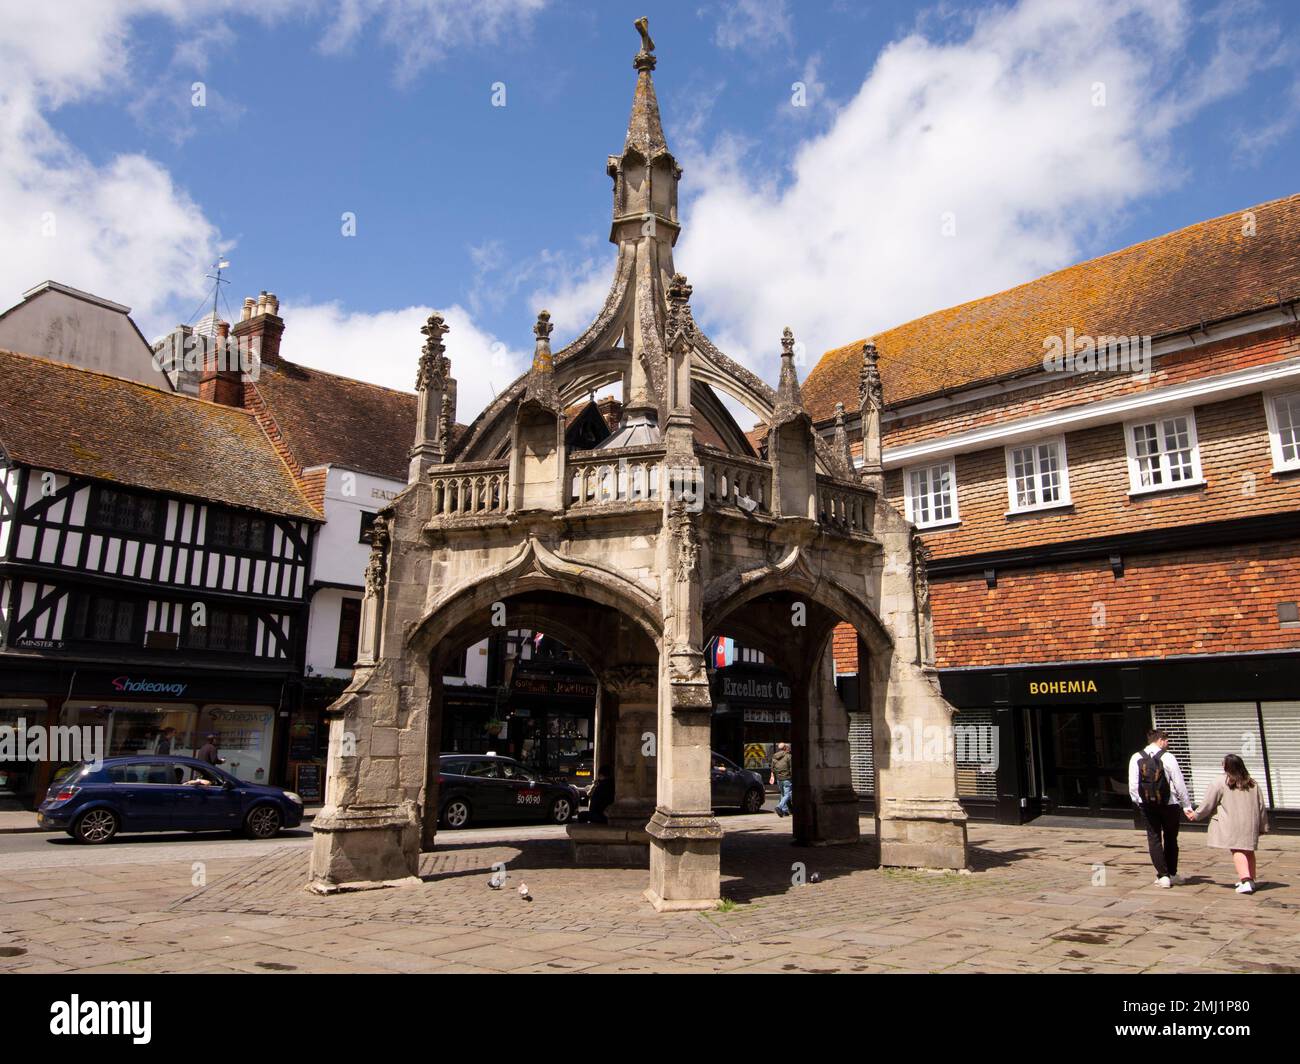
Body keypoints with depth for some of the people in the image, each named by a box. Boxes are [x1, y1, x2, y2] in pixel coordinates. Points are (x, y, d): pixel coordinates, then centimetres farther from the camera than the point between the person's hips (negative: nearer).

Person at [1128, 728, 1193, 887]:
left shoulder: (1136, 758, -2)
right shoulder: (1168, 757, -11)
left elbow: (1133, 786, -2)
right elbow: (1179, 783, -8)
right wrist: (1187, 805, 1)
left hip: (1146, 804, 2)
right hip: (1169, 803, -1)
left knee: (1154, 838, 8)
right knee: (1170, 838, 15)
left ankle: (1163, 875, 3)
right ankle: (1172, 874, 26)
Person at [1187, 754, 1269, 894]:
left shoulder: (1220, 782, -5)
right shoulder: (1253, 784, 11)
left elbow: (1208, 803, 0)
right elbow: (1261, 807, 14)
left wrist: (1196, 815, 15)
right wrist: (1263, 825, 23)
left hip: (1232, 823, -6)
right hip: (1251, 824, 6)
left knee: (1237, 851, -9)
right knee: (1249, 851, 18)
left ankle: (1246, 880, -25)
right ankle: (1251, 879, 24)